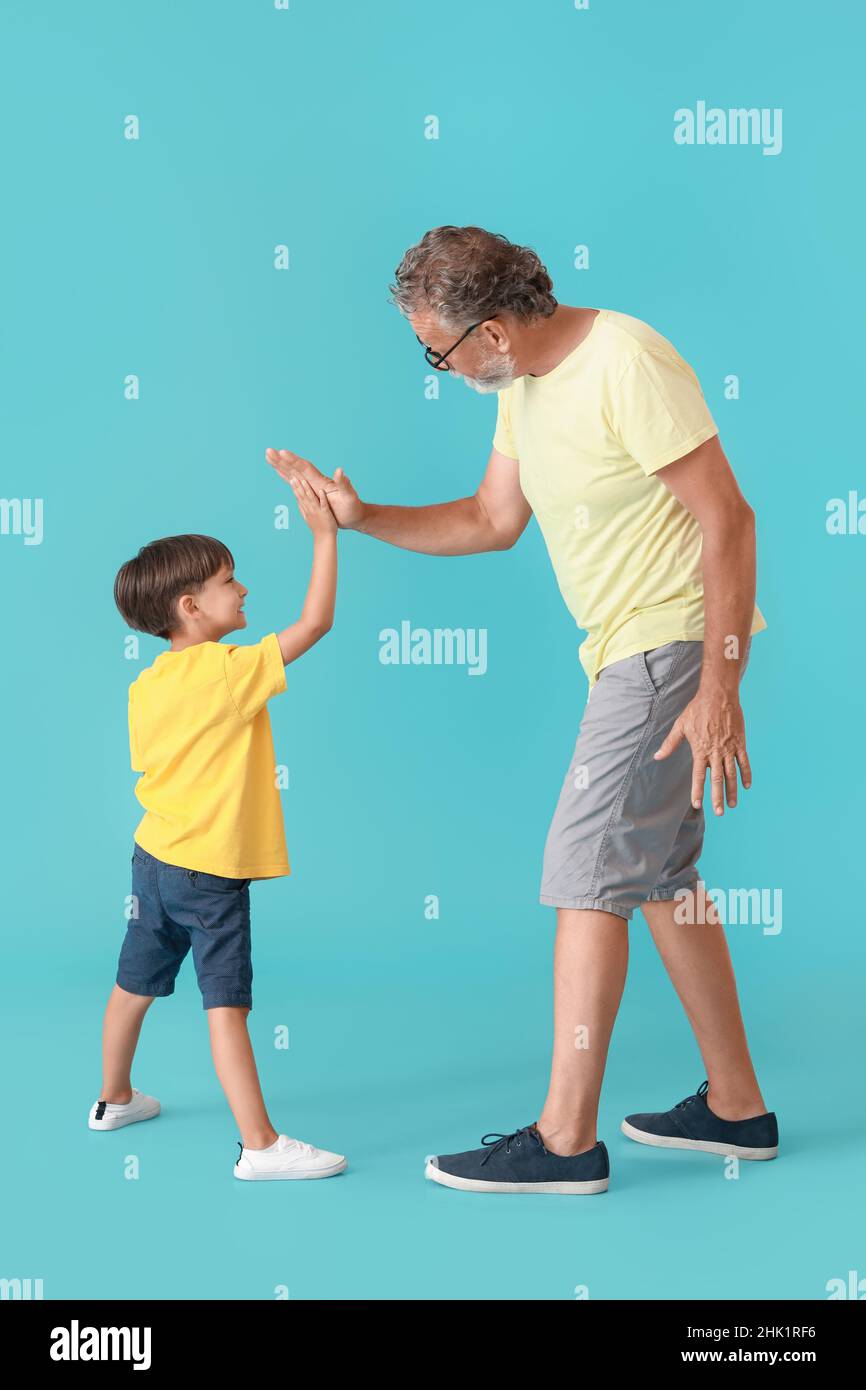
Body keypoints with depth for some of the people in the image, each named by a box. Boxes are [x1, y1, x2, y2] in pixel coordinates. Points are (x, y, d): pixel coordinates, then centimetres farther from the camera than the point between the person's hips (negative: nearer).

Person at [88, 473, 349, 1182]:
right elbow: (316, 622, -20)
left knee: (137, 983, 21)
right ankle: (260, 1145, -8)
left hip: (154, 856, 8)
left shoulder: (145, 686, 4)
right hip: (211, 871, -8)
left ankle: (115, 1098, 40)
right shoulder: (231, 671, -18)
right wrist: (325, 534, -15)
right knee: (226, 1003, -9)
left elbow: (148, 768, 12)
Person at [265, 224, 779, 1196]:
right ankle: (735, 1106, 25)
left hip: (676, 639, -10)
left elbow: (727, 519, -22)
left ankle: (565, 1139, 0)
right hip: (629, 644, 10)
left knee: (588, 866, -8)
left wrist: (720, 688, -24)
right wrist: (361, 518, 7)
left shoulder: (627, 365, -20)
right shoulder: (523, 383, 8)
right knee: (657, 871, 14)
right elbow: (493, 521, 17)